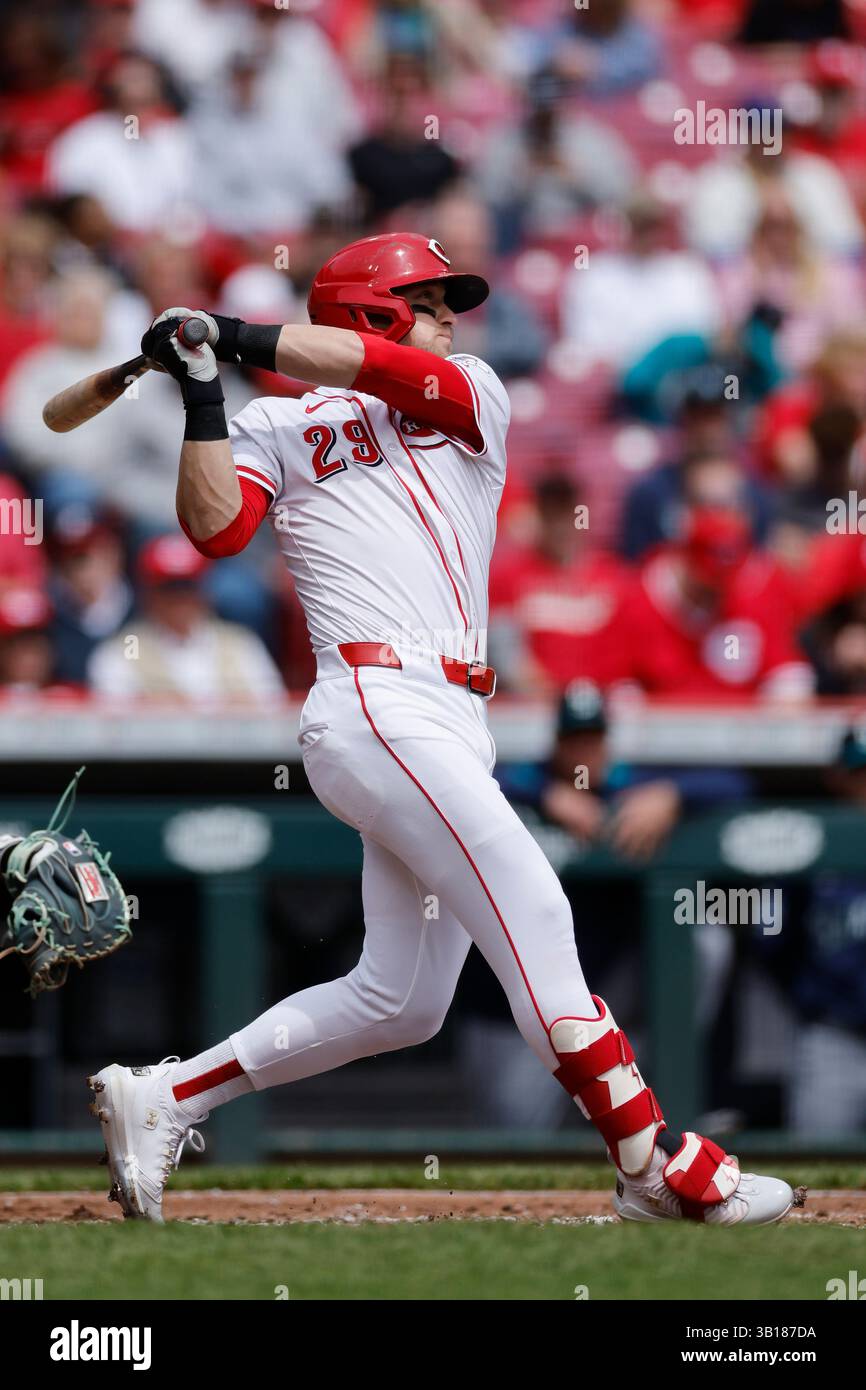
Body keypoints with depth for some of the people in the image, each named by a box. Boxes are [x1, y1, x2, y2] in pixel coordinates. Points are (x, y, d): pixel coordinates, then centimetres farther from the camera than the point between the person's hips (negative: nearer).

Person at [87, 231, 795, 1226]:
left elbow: (393, 373, 1)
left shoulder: (472, 400, 22)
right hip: (377, 707, -7)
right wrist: (203, 396, -9)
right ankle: (656, 1167, -18)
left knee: (401, 1003, 7)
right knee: (533, 919, -16)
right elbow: (214, 527, -5)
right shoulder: (279, 430, 11)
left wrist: (237, 339, -4)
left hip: (453, 731, 7)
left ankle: (158, 1099, 14)